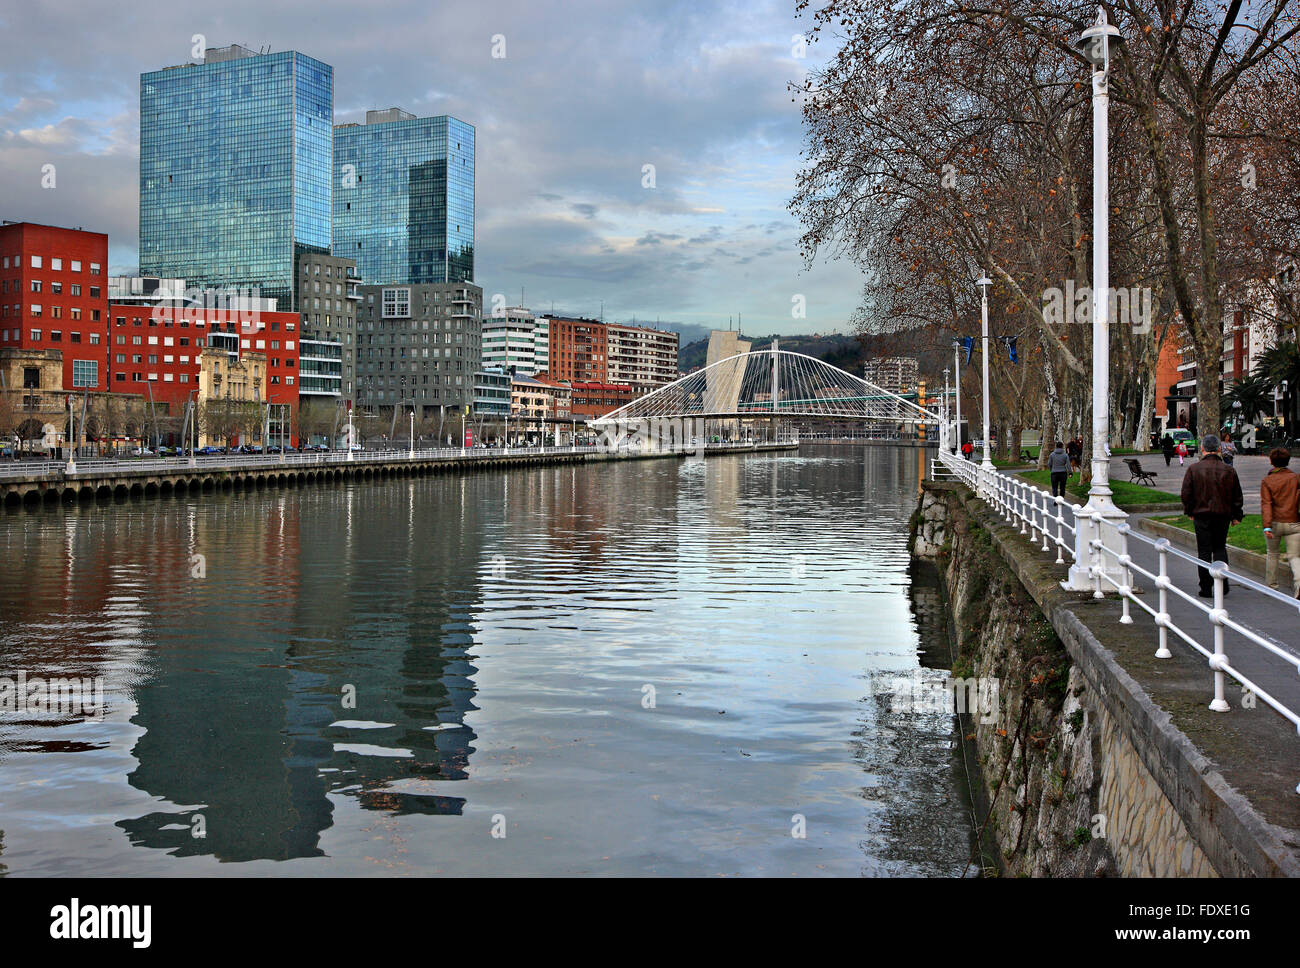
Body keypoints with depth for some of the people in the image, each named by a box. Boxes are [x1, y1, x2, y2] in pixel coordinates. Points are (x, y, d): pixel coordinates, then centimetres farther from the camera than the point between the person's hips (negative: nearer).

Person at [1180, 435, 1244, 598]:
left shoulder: (1194, 469, -8)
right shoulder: (1228, 470, 0)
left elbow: (1186, 494, -6)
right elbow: (1237, 497, 6)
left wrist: (1190, 512, 8)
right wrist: (1237, 516, 15)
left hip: (1201, 515, -2)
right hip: (1223, 515, 2)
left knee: (1204, 551, 3)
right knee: (1220, 548, 16)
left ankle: (1206, 588, 5)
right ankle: (1222, 583, 4)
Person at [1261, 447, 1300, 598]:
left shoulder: (1267, 481, -3)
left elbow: (1266, 504, -12)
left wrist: (1267, 526, -18)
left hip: (1274, 523, 0)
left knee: (1272, 554, 19)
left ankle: (1271, 586, 26)